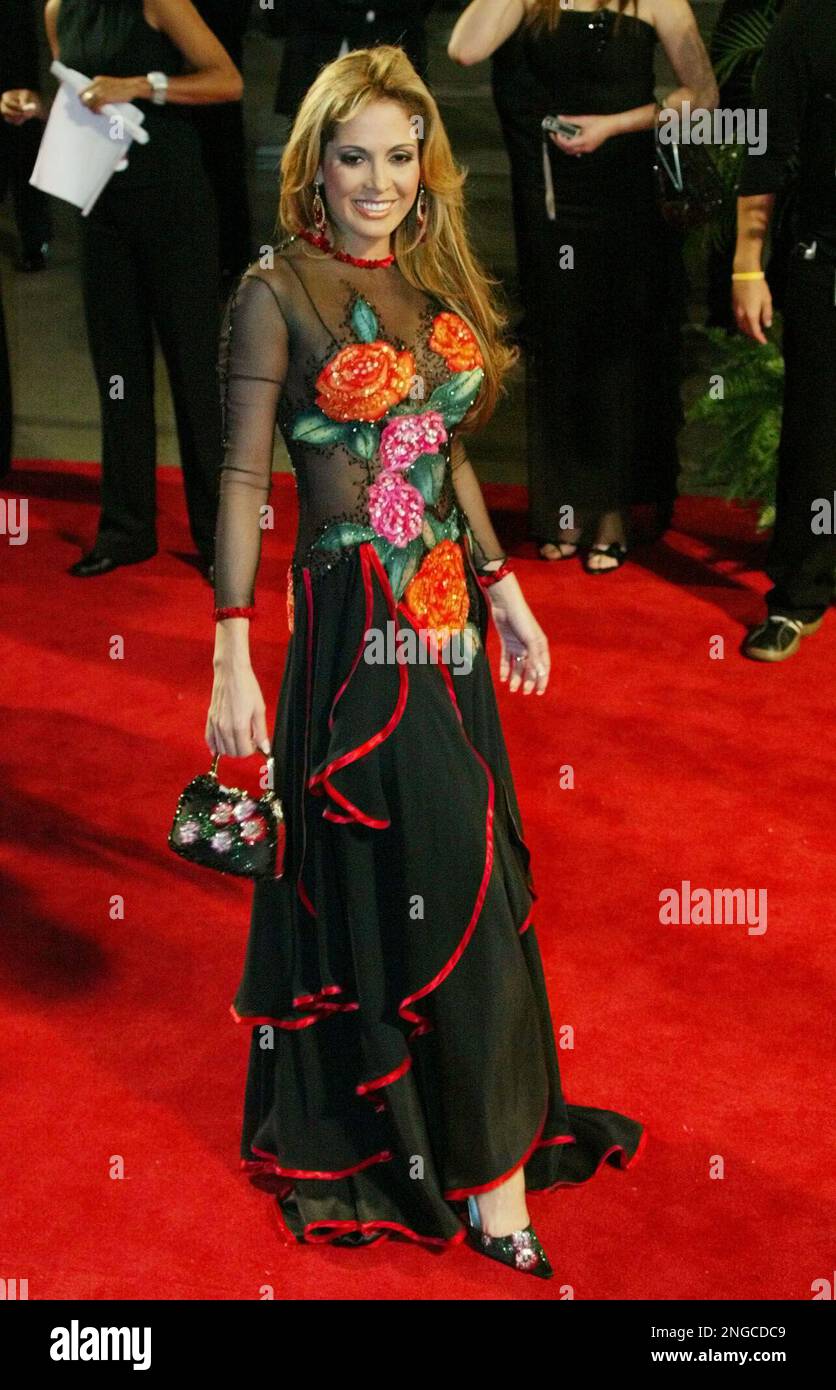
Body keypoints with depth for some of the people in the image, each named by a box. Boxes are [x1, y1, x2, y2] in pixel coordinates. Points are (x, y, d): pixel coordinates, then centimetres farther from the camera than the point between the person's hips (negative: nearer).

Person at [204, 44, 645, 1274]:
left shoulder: (437, 282, 9)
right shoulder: (277, 292, -10)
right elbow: (243, 482, -11)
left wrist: (507, 594, 16)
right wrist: (232, 658, -15)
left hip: (451, 616, 6)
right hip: (353, 622, -6)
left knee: (467, 878, 13)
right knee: (447, 892, -2)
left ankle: (470, 1141, 32)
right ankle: (488, 1174, 13)